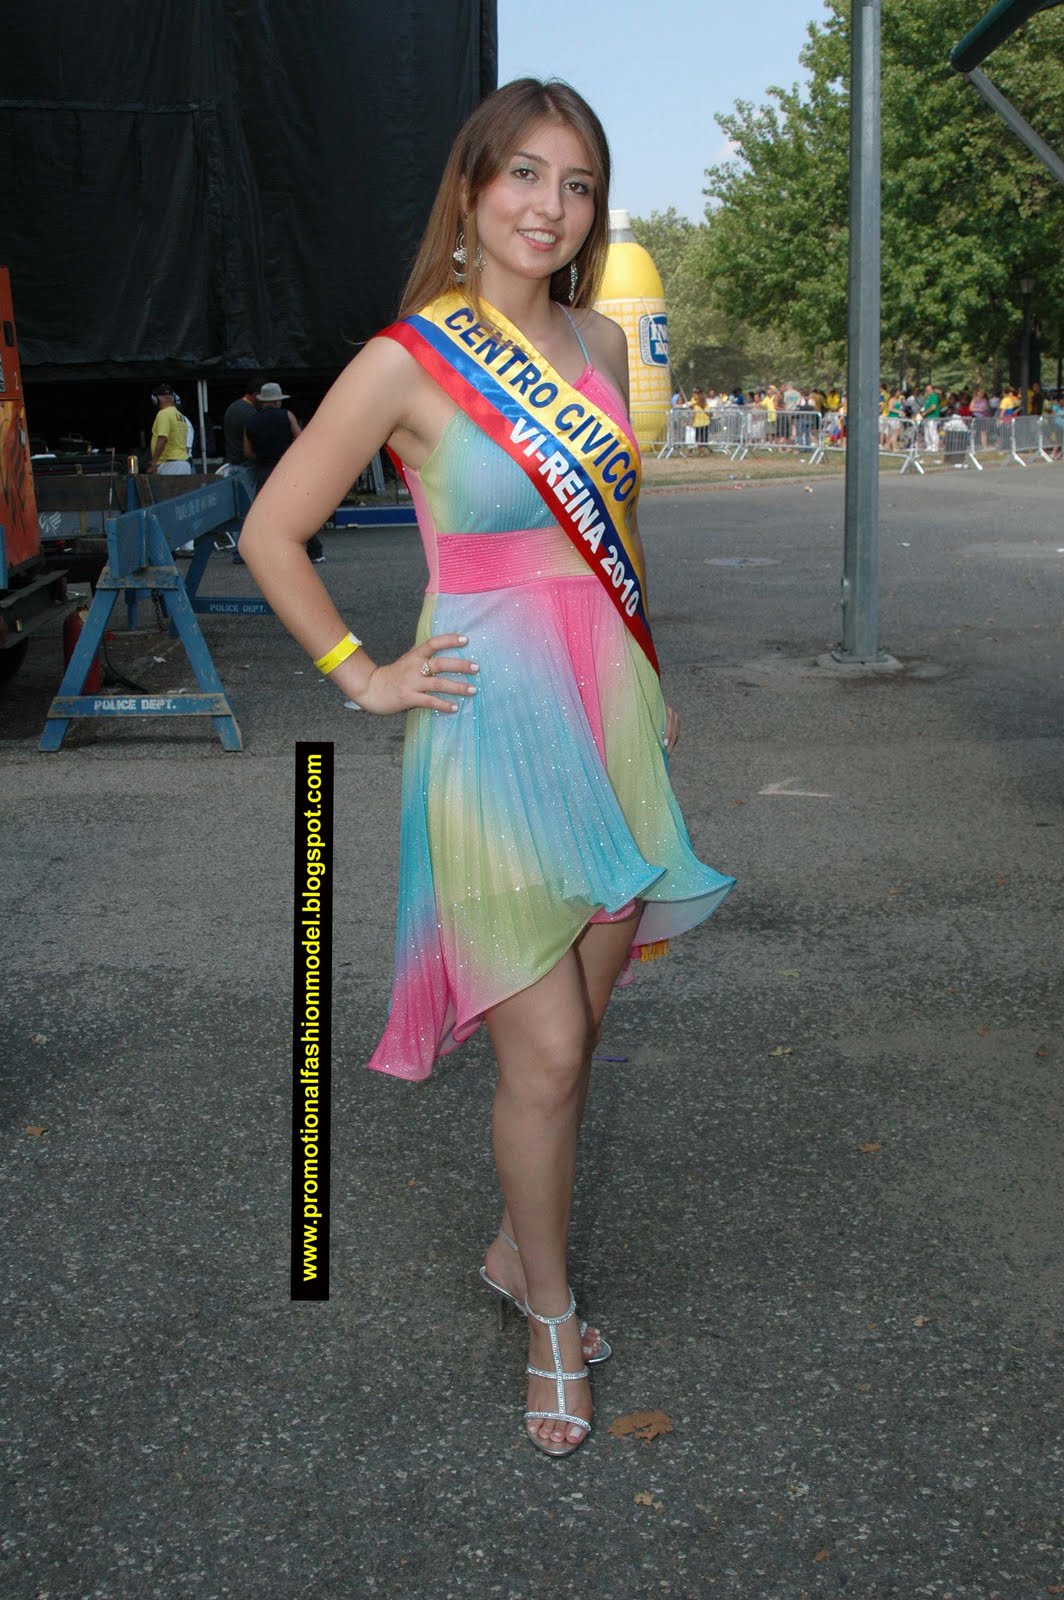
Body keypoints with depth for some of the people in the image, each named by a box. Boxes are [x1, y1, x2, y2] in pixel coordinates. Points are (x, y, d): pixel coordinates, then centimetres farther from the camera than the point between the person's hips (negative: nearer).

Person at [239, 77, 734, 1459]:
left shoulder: (600, 343, 8)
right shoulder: (407, 363, -9)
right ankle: (550, 1311, 20)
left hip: (611, 712, 6)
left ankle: (518, 1248, 35)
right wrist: (363, 676, -3)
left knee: (576, 1031, 13)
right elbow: (271, 534, -2)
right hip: (494, 729, -6)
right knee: (544, 1056, -3)